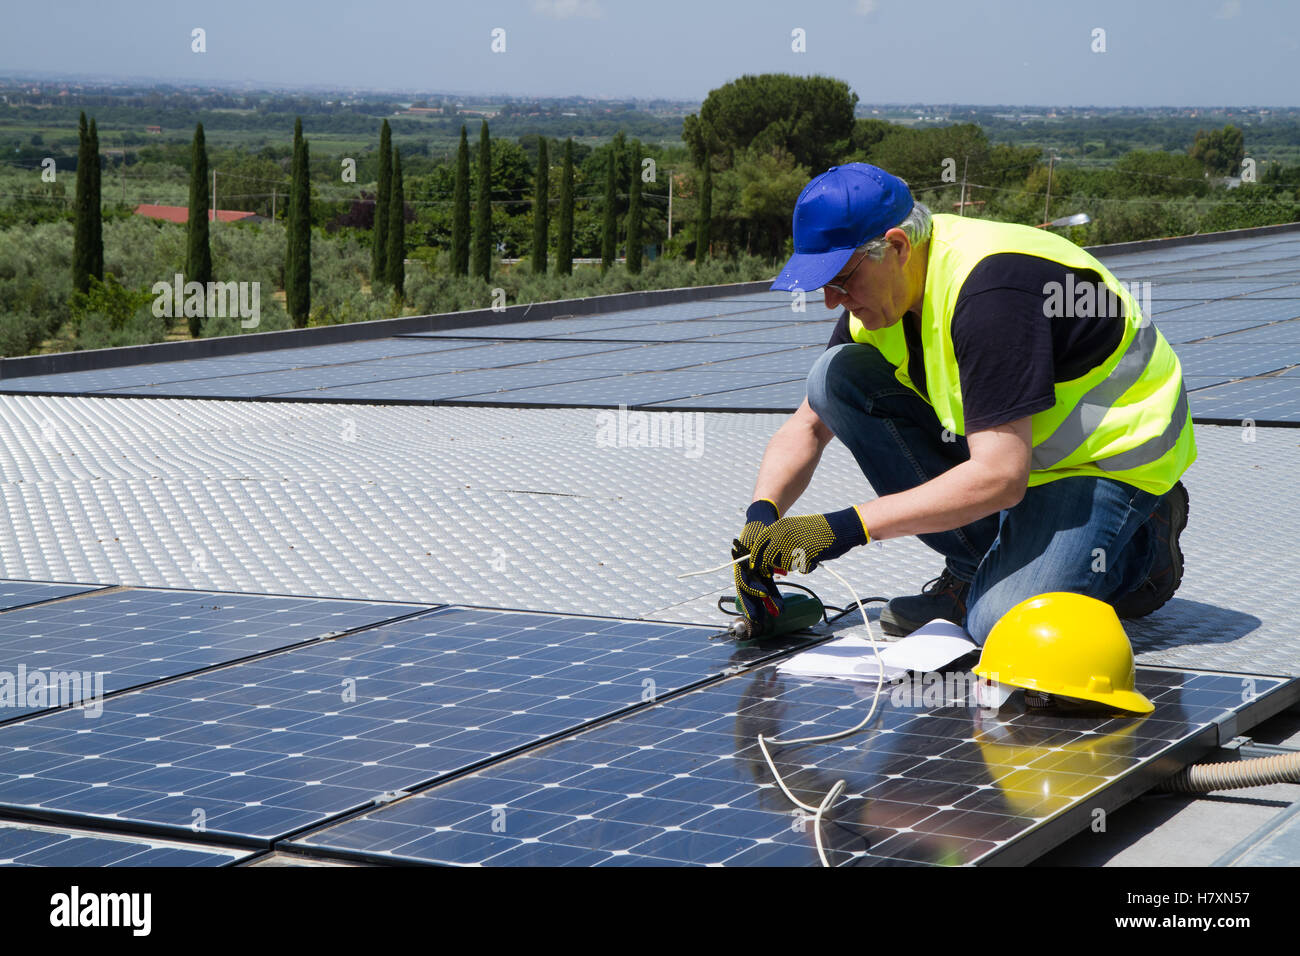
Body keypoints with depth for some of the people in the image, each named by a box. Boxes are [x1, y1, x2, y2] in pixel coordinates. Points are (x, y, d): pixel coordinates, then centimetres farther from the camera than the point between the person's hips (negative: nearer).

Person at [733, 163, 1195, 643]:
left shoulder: (988, 287, -32)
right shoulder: (880, 290, -4)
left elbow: (1000, 478, -35)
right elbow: (807, 426, 5)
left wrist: (845, 528, -34)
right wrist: (762, 515, -14)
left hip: (1110, 458, -8)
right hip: (1005, 442, 8)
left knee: (1002, 622, -30)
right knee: (835, 376, -8)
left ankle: (1144, 547, 2)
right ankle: (977, 567, -1)